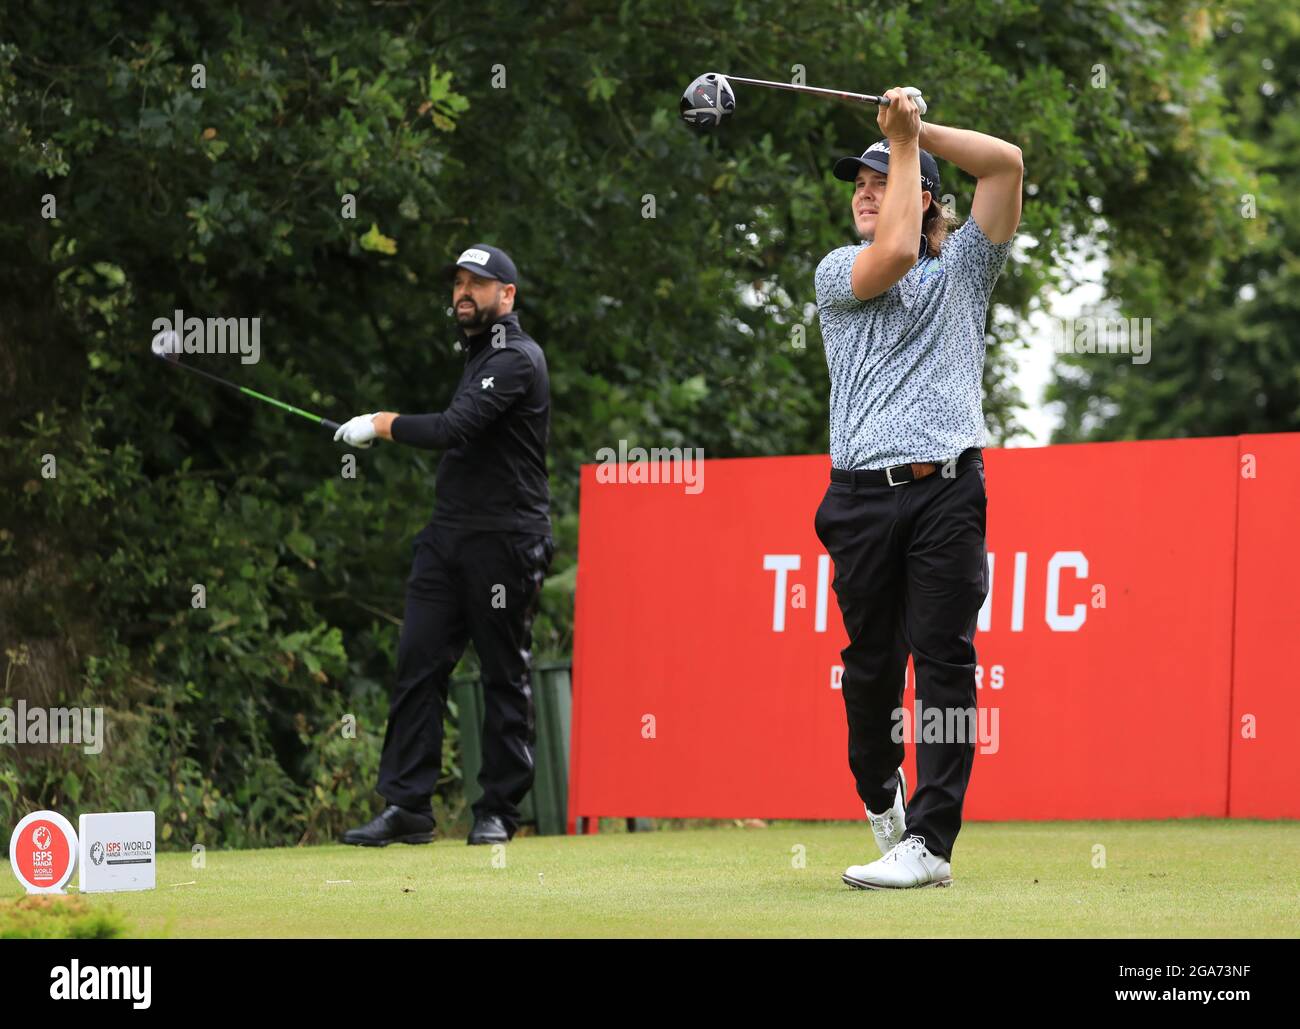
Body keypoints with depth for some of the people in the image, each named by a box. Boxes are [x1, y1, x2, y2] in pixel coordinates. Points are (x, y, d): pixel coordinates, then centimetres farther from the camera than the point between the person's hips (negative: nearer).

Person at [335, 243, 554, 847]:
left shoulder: (516, 360, -11)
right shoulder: (481, 354, 20)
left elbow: (454, 428, -23)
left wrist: (381, 425, -13)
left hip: (504, 542, -9)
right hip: (448, 535, 9)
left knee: (505, 677, -1)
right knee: (418, 664, -1)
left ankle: (498, 812, 6)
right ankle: (407, 807, -3)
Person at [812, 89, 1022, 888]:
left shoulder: (964, 266, 17)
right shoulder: (838, 273, 14)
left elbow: (1007, 163, 8)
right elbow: (895, 253, -8)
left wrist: (919, 132, 6)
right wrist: (901, 141, 1)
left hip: (948, 489, -1)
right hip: (864, 493, 1)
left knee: (944, 658, -8)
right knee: (872, 660, 4)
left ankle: (929, 842, -12)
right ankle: (880, 796, 30)